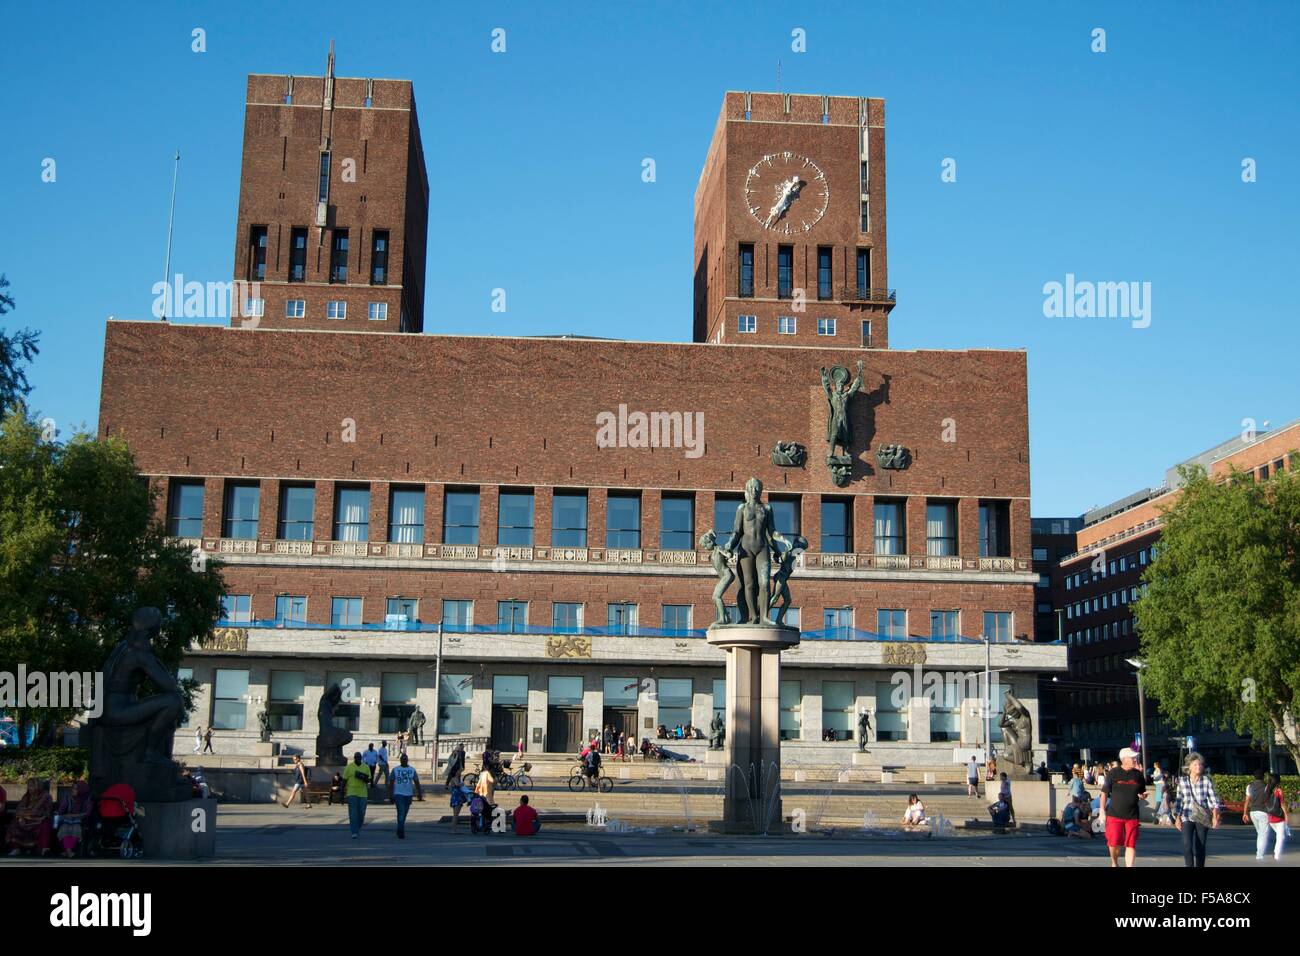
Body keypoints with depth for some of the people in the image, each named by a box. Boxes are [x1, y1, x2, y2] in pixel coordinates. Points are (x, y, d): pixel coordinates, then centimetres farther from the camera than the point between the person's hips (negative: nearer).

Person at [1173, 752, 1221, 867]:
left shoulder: (1206, 780, 0)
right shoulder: (1182, 780, 2)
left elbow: (1213, 798, 1)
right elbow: (1179, 800, 9)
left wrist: (1215, 816, -8)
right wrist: (1177, 818, 6)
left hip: (1202, 818, 0)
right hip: (1187, 817, 0)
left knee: (1200, 847, 6)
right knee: (1187, 845, -14)